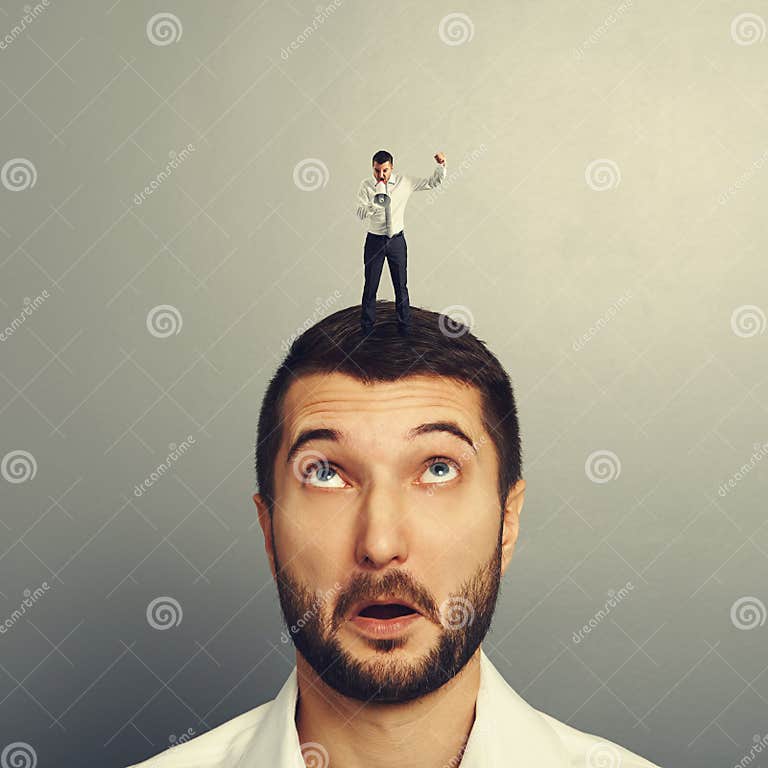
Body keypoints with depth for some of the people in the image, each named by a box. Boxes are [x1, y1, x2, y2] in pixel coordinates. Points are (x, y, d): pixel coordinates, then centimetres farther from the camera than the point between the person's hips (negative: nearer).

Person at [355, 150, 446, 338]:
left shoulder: (404, 182, -6)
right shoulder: (366, 185, -9)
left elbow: (433, 182, 2)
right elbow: (360, 214, -21)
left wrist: (441, 166, -16)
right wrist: (375, 200, -37)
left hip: (397, 240, 1)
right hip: (374, 240, -1)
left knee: (401, 286, 9)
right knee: (370, 286, 8)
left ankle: (404, 326, 24)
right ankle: (367, 327, 23)